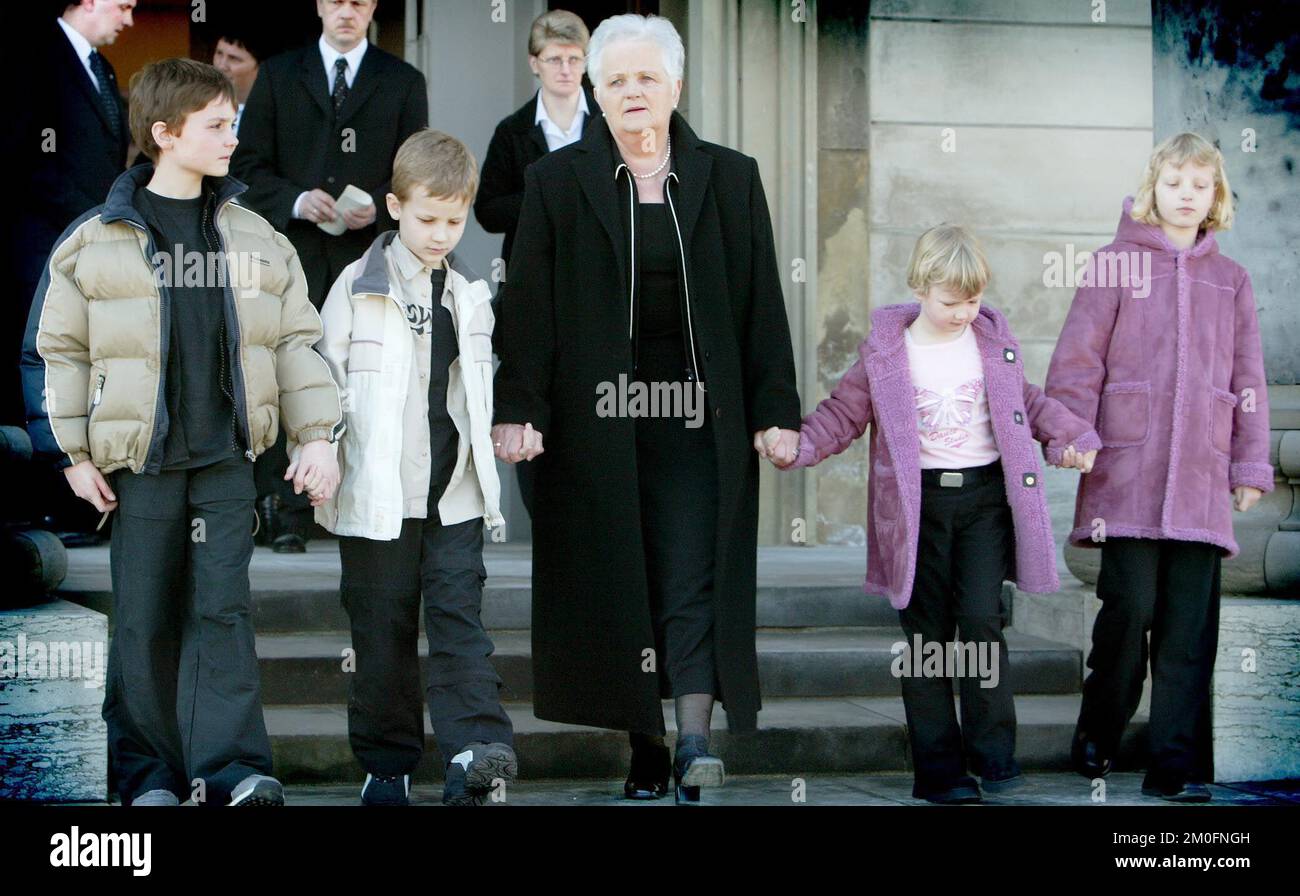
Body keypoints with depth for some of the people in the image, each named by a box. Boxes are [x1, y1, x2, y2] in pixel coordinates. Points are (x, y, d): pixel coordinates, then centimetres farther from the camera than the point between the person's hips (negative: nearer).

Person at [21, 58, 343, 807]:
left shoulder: (255, 238, 7)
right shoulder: (95, 241, -2)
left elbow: (297, 341, 10)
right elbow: (54, 352, 2)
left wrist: (317, 435, 2)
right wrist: (73, 455, -1)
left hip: (227, 460, 2)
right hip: (139, 464, -1)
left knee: (224, 609, -4)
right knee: (144, 619, 5)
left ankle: (234, 771, -5)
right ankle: (149, 773, 15)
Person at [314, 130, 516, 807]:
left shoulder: (470, 295, 12)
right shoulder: (358, 287, -2)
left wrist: (483, 474, 17)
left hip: (455, 495, 3)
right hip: (377, 496, -3)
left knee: (458, 618, -6)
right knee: (382, 628, 4)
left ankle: (474, 749, -13)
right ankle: (386, 764, 13)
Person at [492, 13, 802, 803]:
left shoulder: (731, 179, 7)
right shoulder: (556, 182, 5)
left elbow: (763, 304, 5)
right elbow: (529, 304, 0)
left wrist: (776, 411, -2)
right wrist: (518, 409, -9)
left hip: (698, 414, 0)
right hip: (596, 417, 0)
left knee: (694, 575, -9)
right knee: (616, 582, 3)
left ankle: (695, 739, -14)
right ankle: (645, 749, 10)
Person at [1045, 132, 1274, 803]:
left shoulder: (1230, 280, 15)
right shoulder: (1116, 265, 5)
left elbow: (1247, 379, 16)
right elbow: (1077, 360, 2)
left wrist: (1250, 465, 11)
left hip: (1201, 479, 3)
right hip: (1127, 468, -3)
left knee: (1190, 624, -1)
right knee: (1131, 605, -8)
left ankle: (1177, 766, 4)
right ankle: (1097, 734, 14)